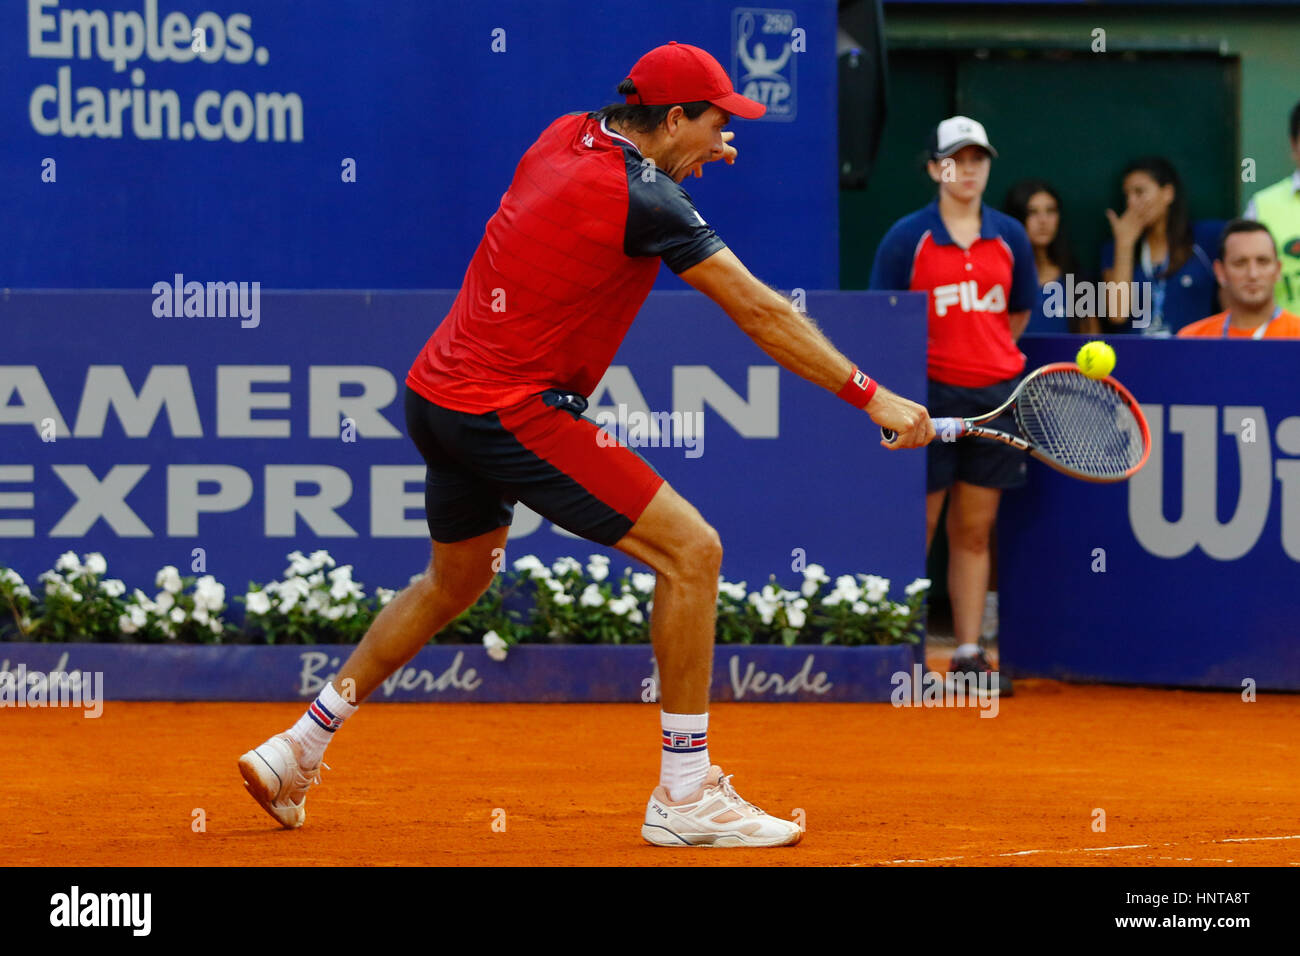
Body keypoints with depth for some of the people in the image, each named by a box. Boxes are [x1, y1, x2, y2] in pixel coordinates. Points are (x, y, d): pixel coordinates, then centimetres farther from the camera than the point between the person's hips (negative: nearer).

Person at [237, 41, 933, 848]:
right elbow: (759, 313, -17)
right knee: (690, 549, -9)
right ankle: (685, 795, -8)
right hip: (513, 411, -9)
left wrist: (690, 153, 17)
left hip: (438, 391, 9)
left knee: (456, 579, 30)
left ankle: (297, 747, 35)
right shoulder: (644, 199, -17)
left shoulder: (567, 137, 7)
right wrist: (871, 396, -13)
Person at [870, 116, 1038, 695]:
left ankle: (969, 655, 10)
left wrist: (988, 355, 13)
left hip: (995, 397, 3)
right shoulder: (908, 238, -1)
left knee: (974, 531, 7)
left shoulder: (1010, 237, 9)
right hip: (929, 397, -3)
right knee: (916, 527, -3)